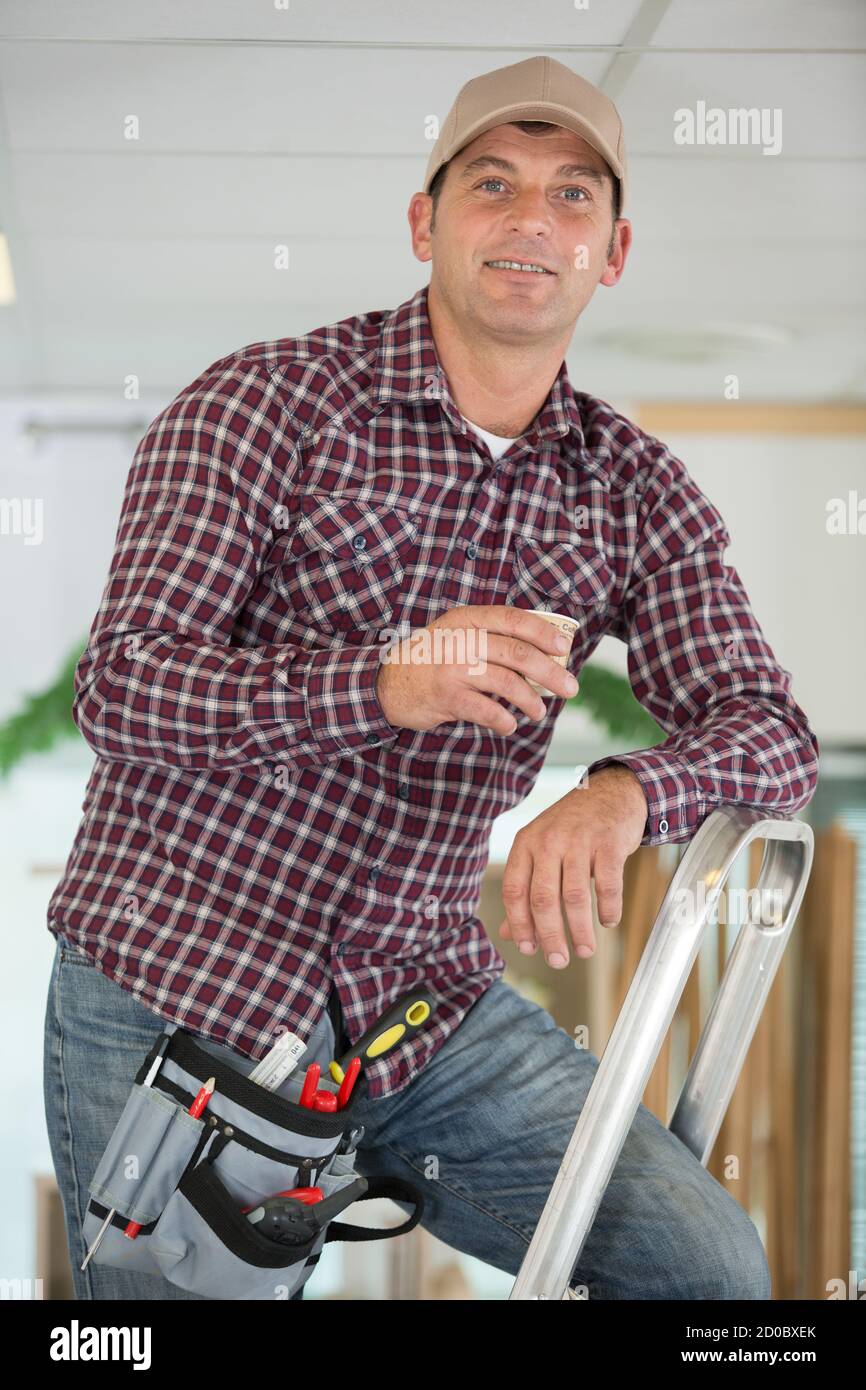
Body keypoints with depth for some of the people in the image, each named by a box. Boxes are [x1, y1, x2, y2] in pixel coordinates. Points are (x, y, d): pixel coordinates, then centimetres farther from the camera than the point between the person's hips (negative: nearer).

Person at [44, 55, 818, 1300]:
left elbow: (771, 727, -6)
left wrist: (625, 795, -29)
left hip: (428, 1009, 3)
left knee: (712, 1268, -8)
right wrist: (385, 685, -30)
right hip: (174, 1000, -3)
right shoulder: (264, 402, -8)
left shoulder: (636, 491, 4)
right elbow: (120, 690, -14)